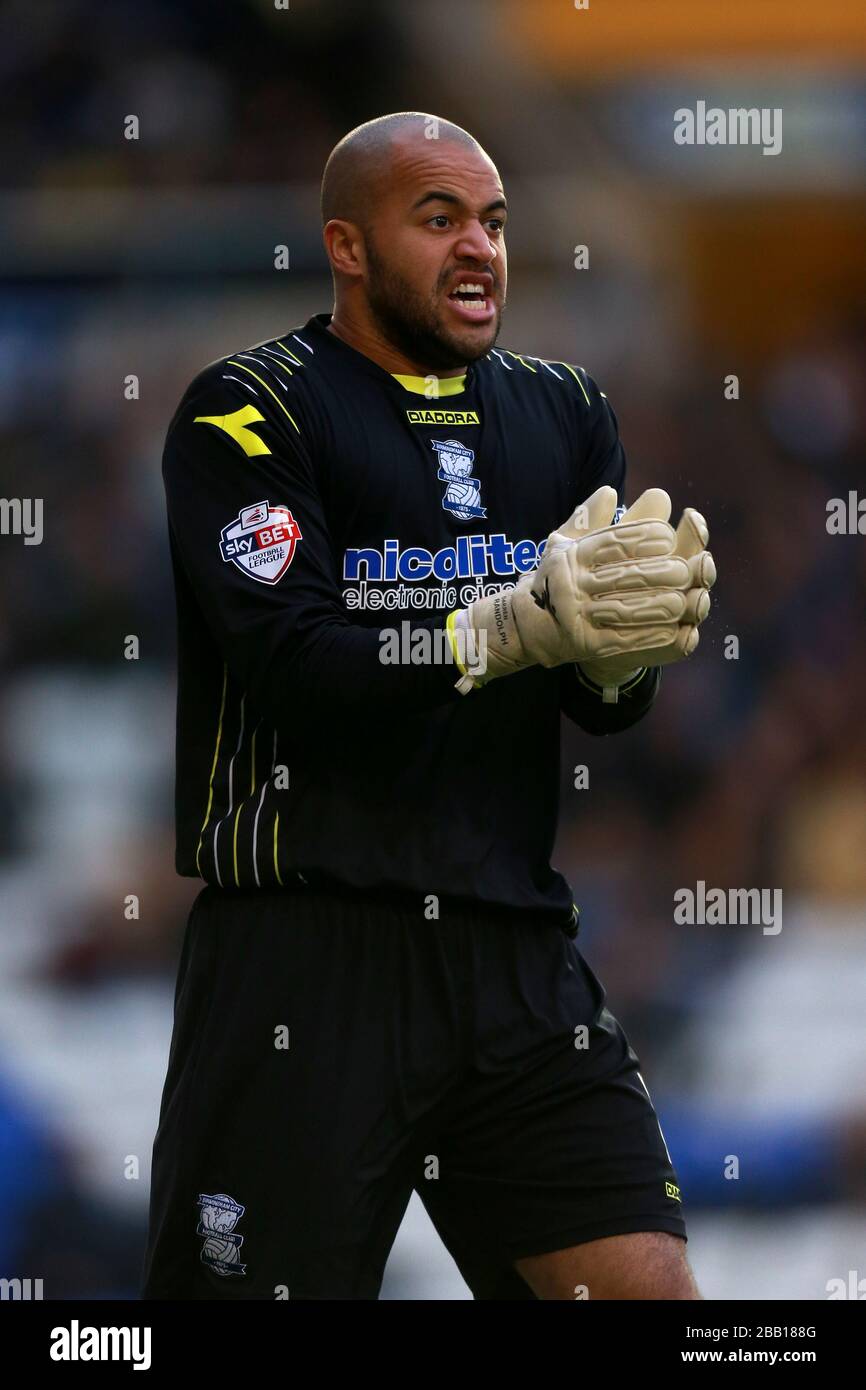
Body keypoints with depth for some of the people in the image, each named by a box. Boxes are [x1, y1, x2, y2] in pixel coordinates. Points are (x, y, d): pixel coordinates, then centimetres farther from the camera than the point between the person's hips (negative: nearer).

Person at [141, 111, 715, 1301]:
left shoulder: (563, 415, 16)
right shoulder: (249, 412, -2)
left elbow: (612, 704, 7)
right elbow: (291, 669, -16)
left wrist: (633, 635, -16)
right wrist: (517, 627, -28)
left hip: (516, 952, 5)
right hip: (309, 946, -5)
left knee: (648, 1284, -5)